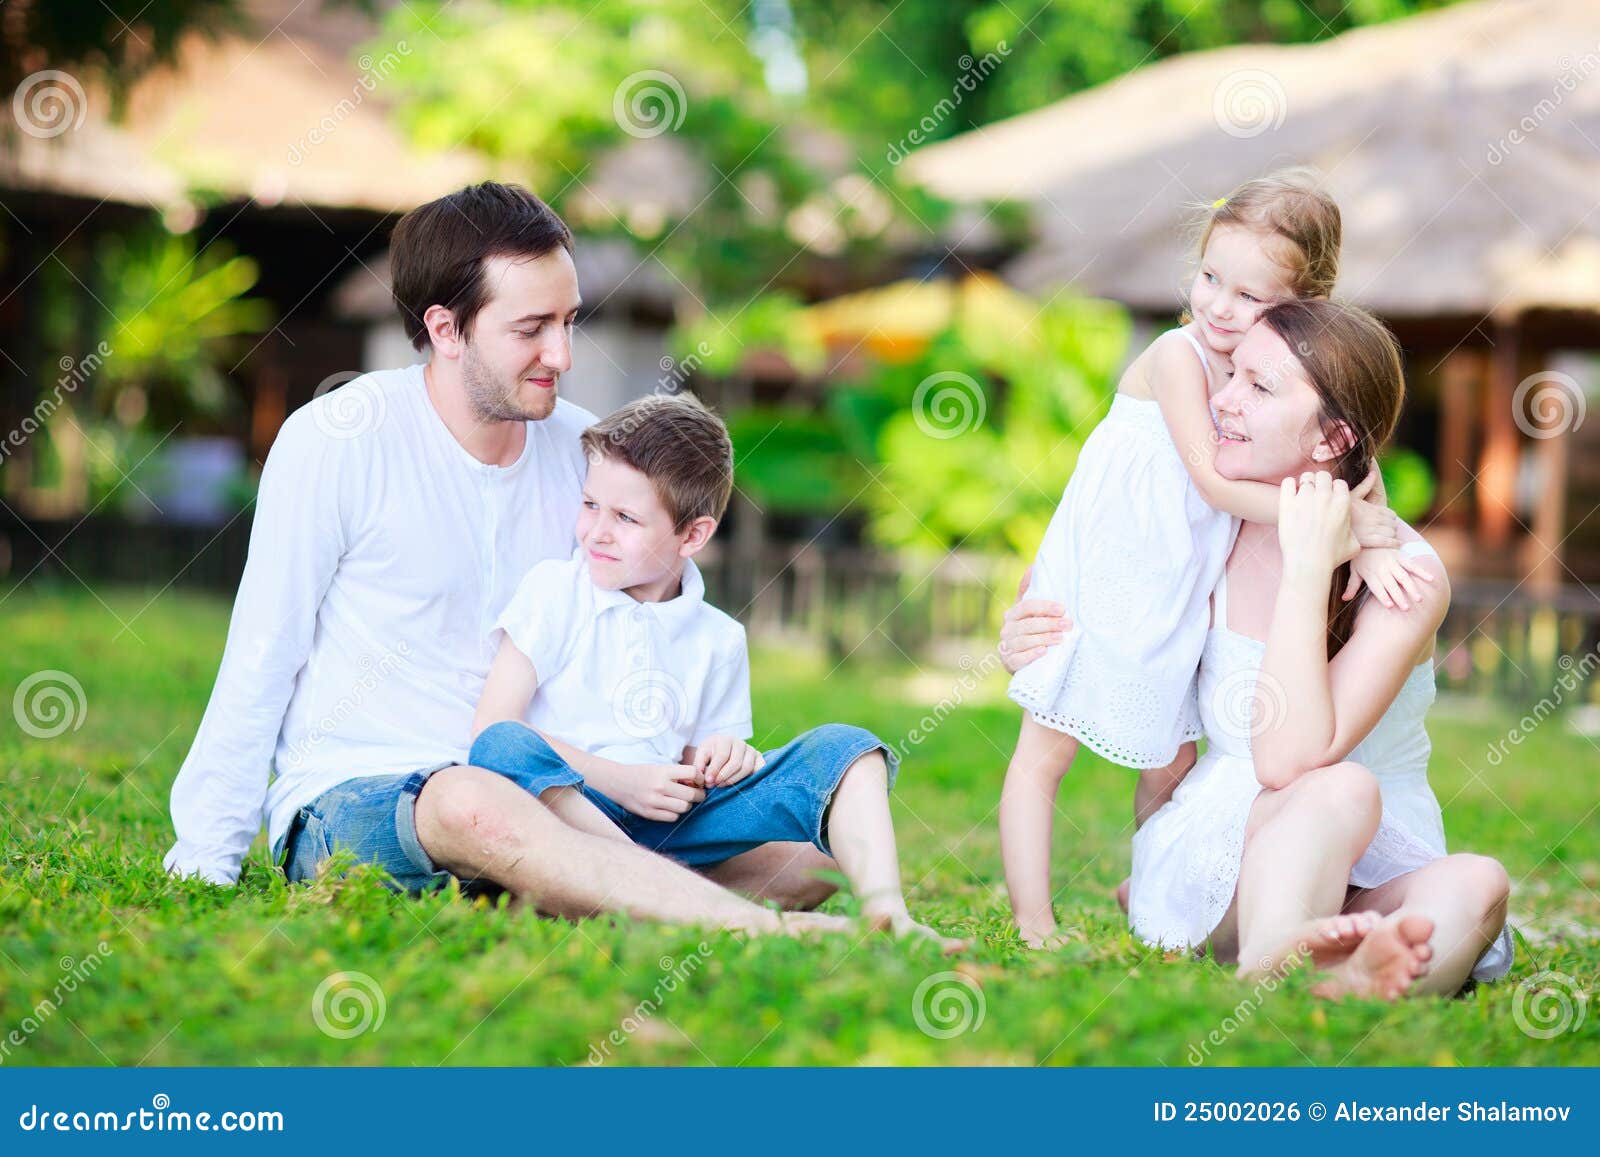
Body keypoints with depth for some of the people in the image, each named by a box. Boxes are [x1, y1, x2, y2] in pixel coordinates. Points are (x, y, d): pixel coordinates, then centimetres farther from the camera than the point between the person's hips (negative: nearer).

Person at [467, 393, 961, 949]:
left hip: (669, 826, 4)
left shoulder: (717, 639, 14)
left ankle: (885, 913, -34)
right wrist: (621, 780, -13)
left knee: (842, 748, -9)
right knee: (505, 750, -38)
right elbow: (492, 727, -6)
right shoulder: (554, 591, 4)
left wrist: (723, 754, -7)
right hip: (568, 812, -3)